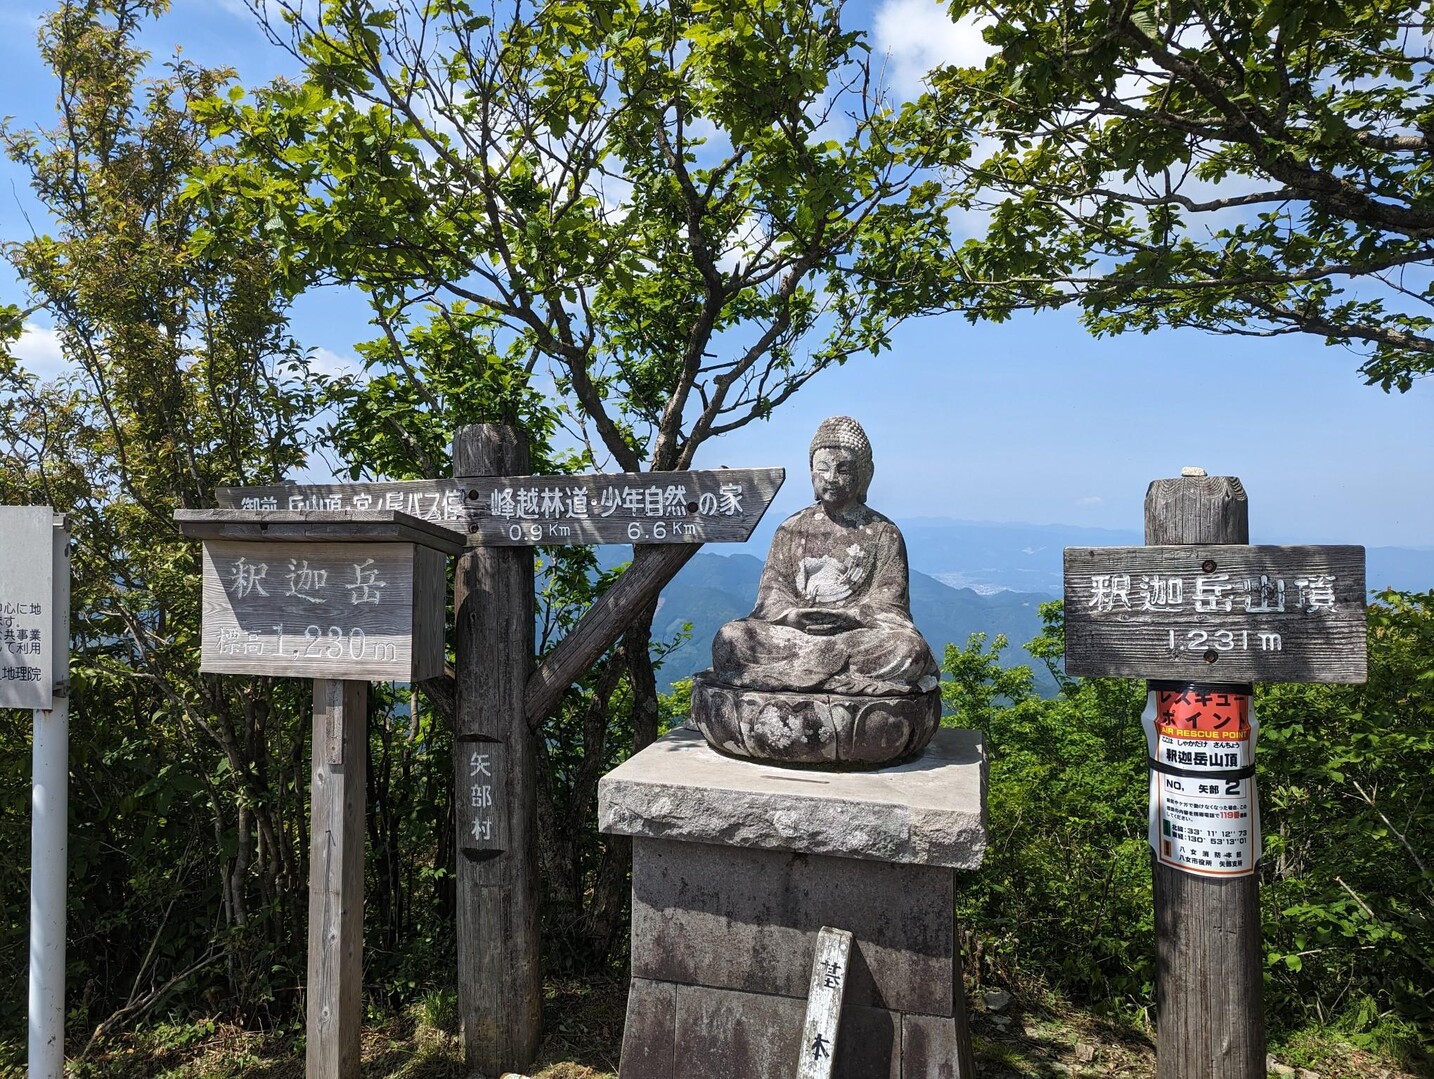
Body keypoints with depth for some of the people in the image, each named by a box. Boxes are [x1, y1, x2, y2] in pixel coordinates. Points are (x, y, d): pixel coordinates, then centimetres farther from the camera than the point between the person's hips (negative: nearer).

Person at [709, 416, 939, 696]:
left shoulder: (884, 533, 11)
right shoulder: (791, 530, 17)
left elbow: (887, 605, 2)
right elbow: (771, 594, 8)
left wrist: (847, 618, -18)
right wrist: (794, 616, -15)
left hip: (862, 634, -1)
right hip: (793, 631, 1)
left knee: (911, 648, -34)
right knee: (729, 638, -26)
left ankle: (791, 670, -26)